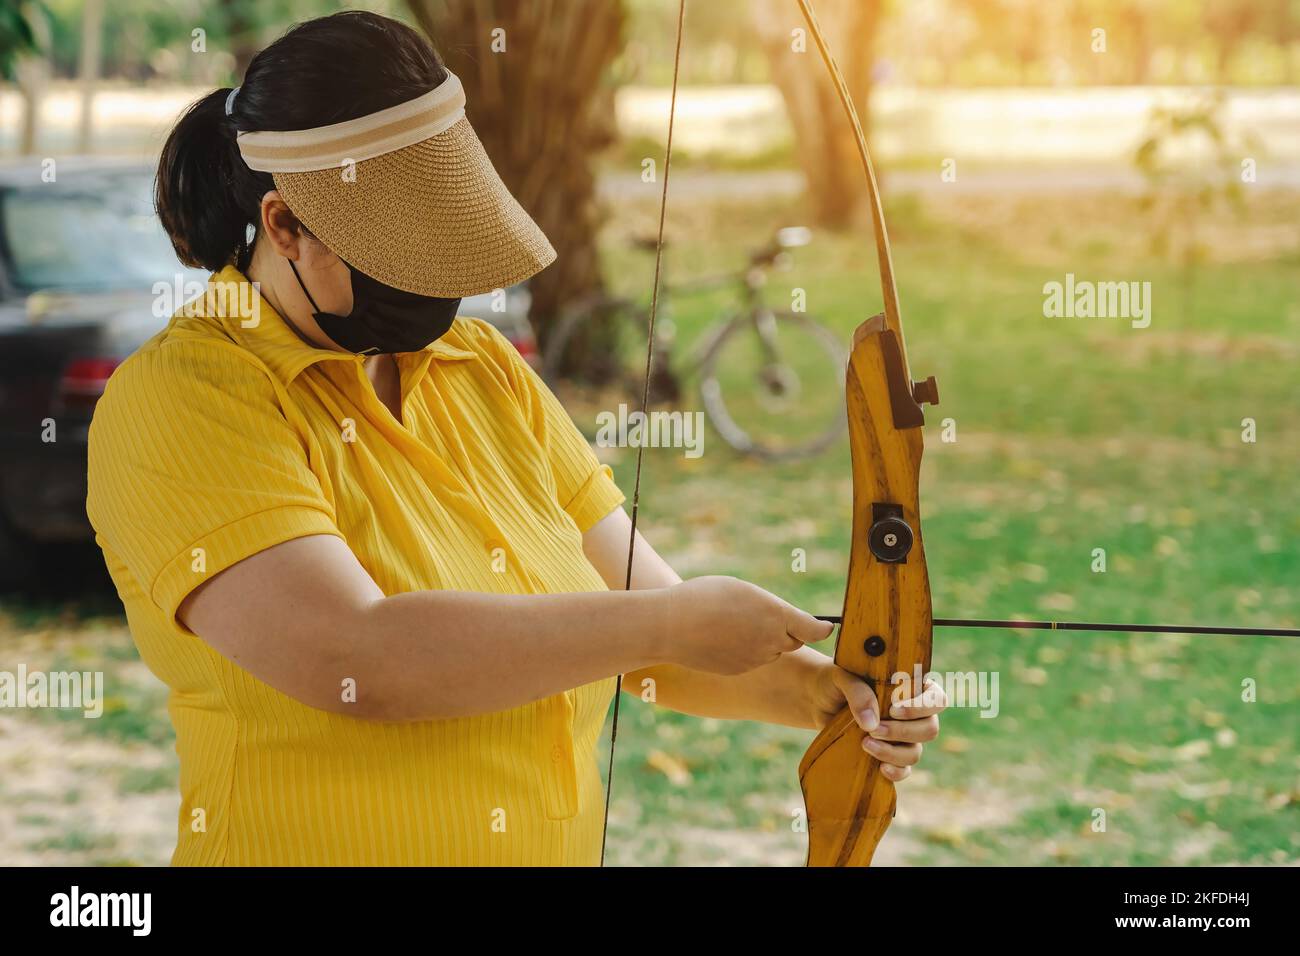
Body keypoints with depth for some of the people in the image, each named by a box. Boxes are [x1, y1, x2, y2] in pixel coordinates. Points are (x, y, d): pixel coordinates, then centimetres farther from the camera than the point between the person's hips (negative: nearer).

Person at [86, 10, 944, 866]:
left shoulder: (486, 370, 4)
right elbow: (354, 658, -27)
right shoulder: (183, 399, -16)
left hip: (560, 842, 6)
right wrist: (671, 625, -24)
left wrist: (813, 686, -17)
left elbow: (635, 609, 1)